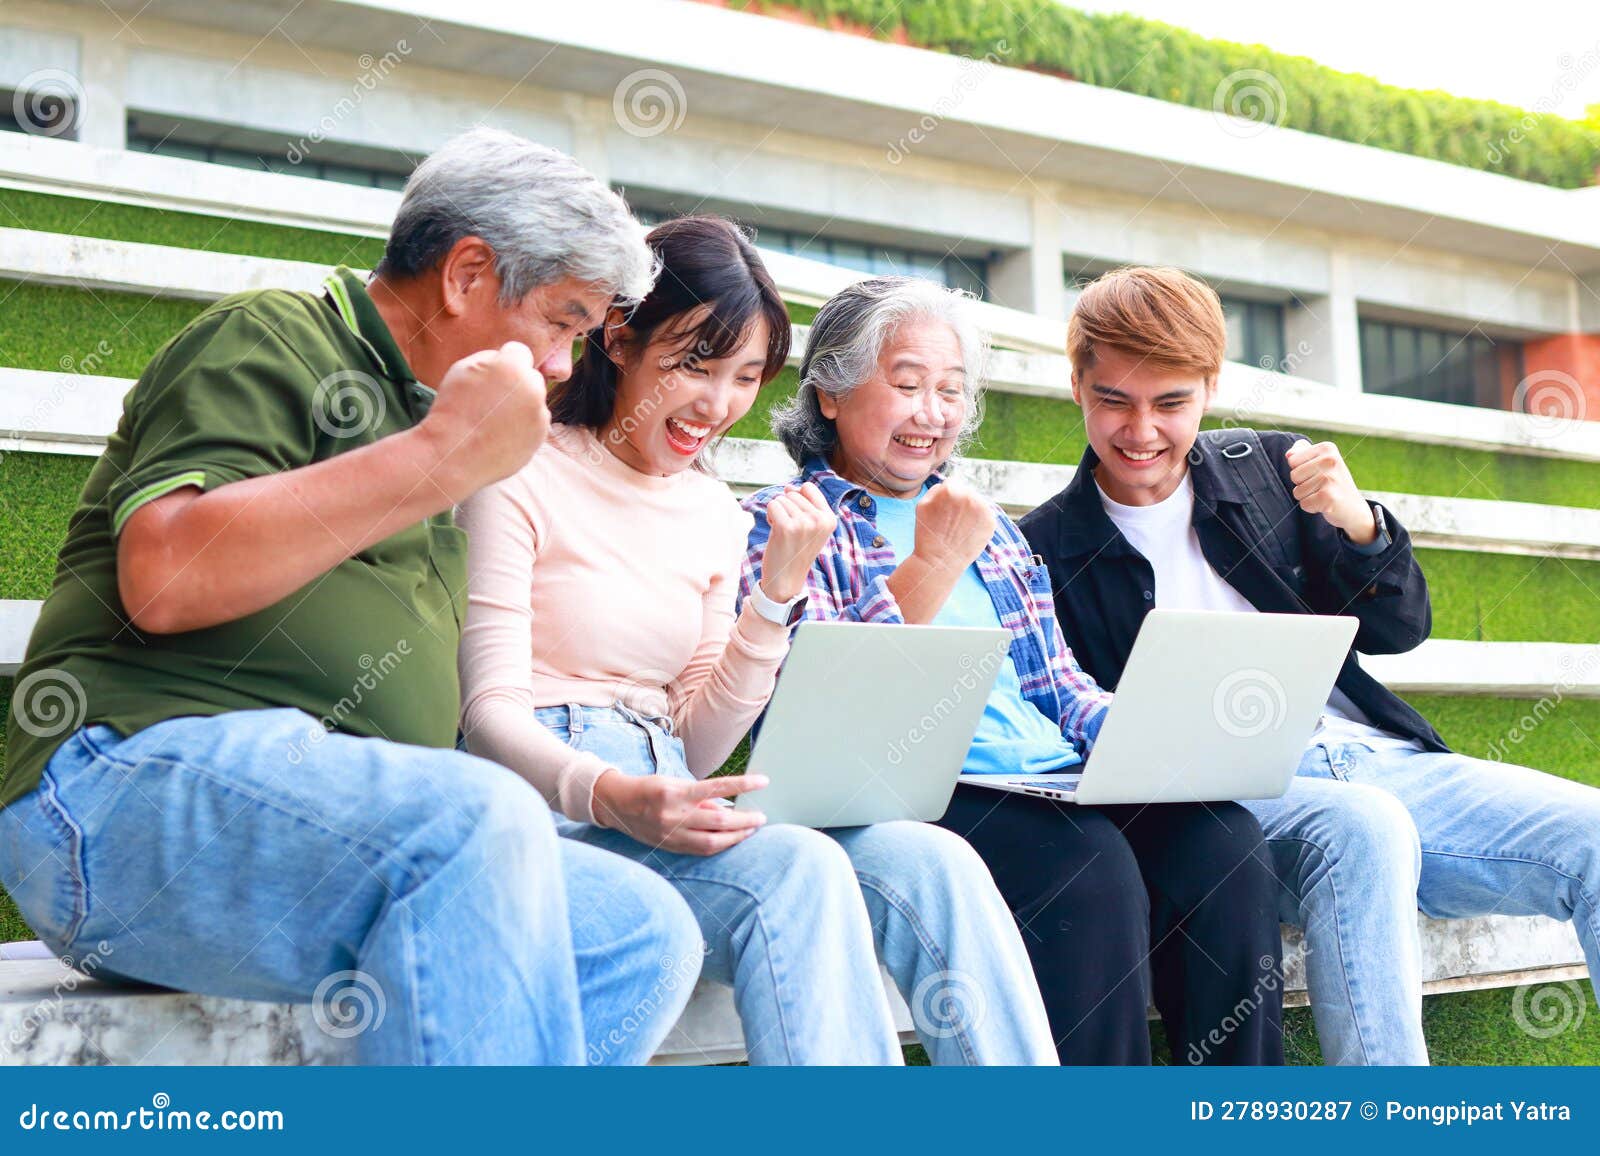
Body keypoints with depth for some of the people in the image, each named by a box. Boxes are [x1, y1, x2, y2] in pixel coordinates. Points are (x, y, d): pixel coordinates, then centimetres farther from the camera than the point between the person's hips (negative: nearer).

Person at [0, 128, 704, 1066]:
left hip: (343, 828, 8)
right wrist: (444, 456, -15)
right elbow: (163, 578, -17)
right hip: (137, 784, -8)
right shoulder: (270, 340, 3)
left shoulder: (418, 414, 30)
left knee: (648, 933, -11)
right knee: (480, 817, -35)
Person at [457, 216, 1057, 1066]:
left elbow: (693, 748, 13)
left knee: (930, 862, -21)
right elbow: (488, 712, -8)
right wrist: (611, 796, -28)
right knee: (796, 869, -34)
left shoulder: (716, 514, 18)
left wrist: (777, 594, 2)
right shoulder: (526, 479, 0)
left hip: (659, 806, 5)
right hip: (551, 812, -5)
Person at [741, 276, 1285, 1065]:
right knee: (1089, 863, -33)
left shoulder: (992, 528, 27)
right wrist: (931, 566, -13)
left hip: (1053, 782, 6)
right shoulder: (777, 527, 7)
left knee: (1219, 833, -22)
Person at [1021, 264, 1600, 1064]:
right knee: (1366, 830, -37)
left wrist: (1358, 525, -4)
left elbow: (1399, 630, 16)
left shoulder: (1266, 469, 15)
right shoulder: (1045, 550, 5)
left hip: (1379, 760, 5)